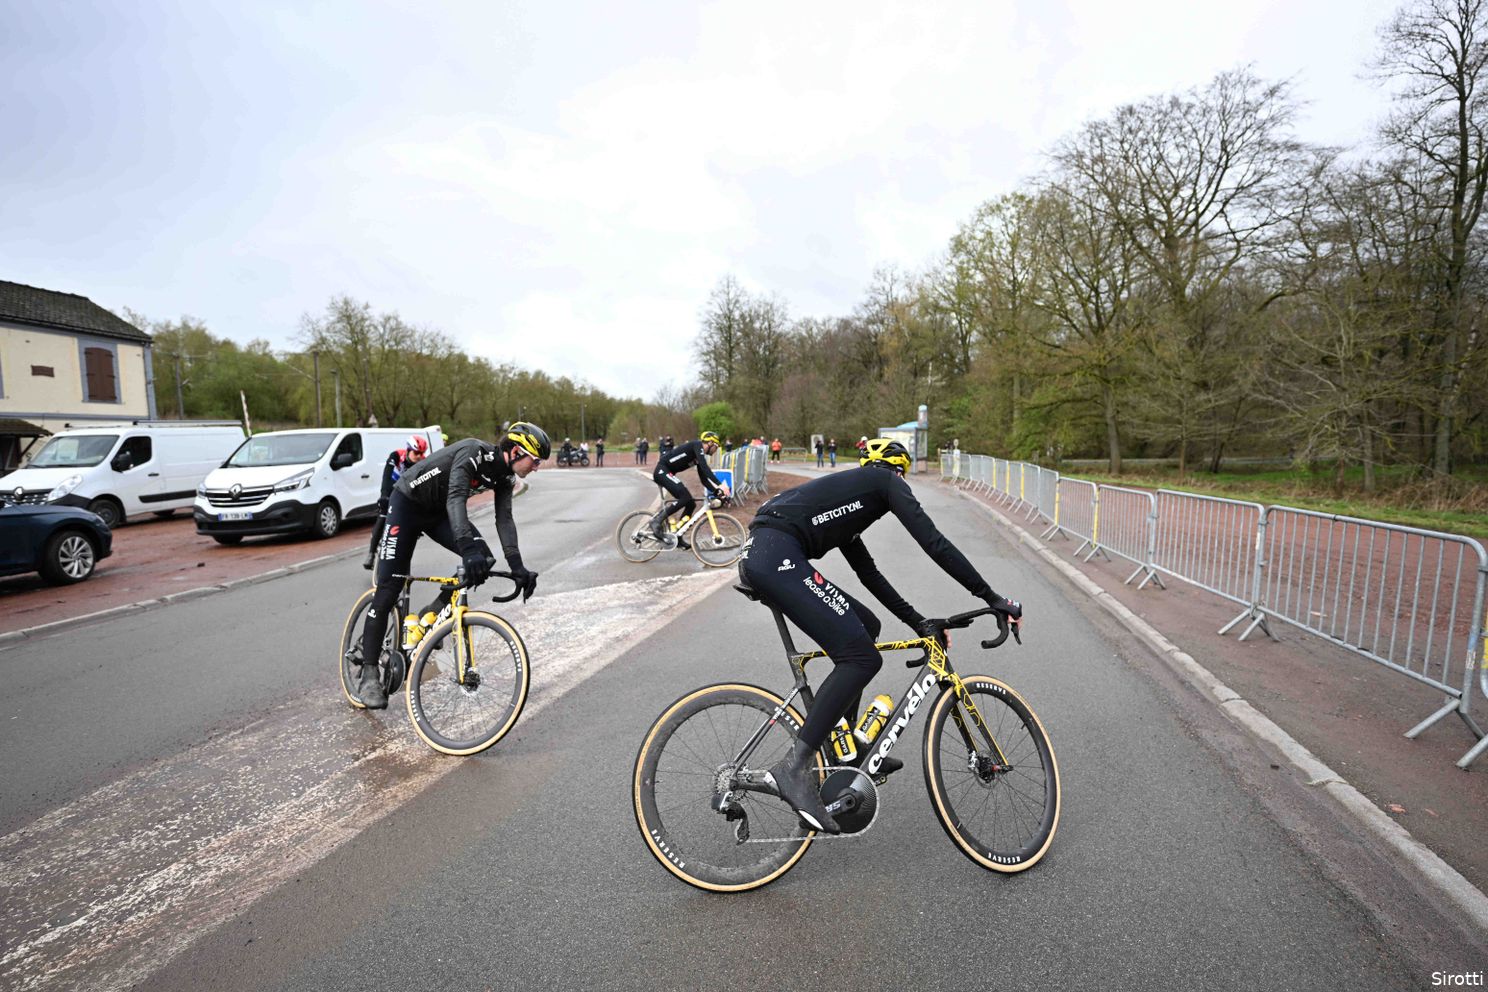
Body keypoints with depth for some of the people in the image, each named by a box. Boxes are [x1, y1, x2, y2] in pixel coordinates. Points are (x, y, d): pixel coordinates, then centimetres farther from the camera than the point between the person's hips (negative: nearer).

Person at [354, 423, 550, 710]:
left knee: (482, 560, -18)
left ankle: (435, 613, 4)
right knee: (388, 590, -7)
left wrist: (517, 568, -23)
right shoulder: (474, 452, -31)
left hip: (439, 511, 7)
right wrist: (467, 548, -58)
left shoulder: (504, 475, -9)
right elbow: (456, 498, -45)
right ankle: (369, 674, 4)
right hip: (408, 503, -6)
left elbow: (504, 520, -13)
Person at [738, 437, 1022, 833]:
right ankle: (794, 768, -13)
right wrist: (993, 598, 5)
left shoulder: (847, 489, 33)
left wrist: (918, 621, 32)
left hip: (758, 558, 10)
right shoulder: (887, 481, 10)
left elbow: (868, 573, 33)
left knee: (865, 625, 19)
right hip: (777, 558, -10)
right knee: (862, 657, -11)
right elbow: (934, 543, -1)